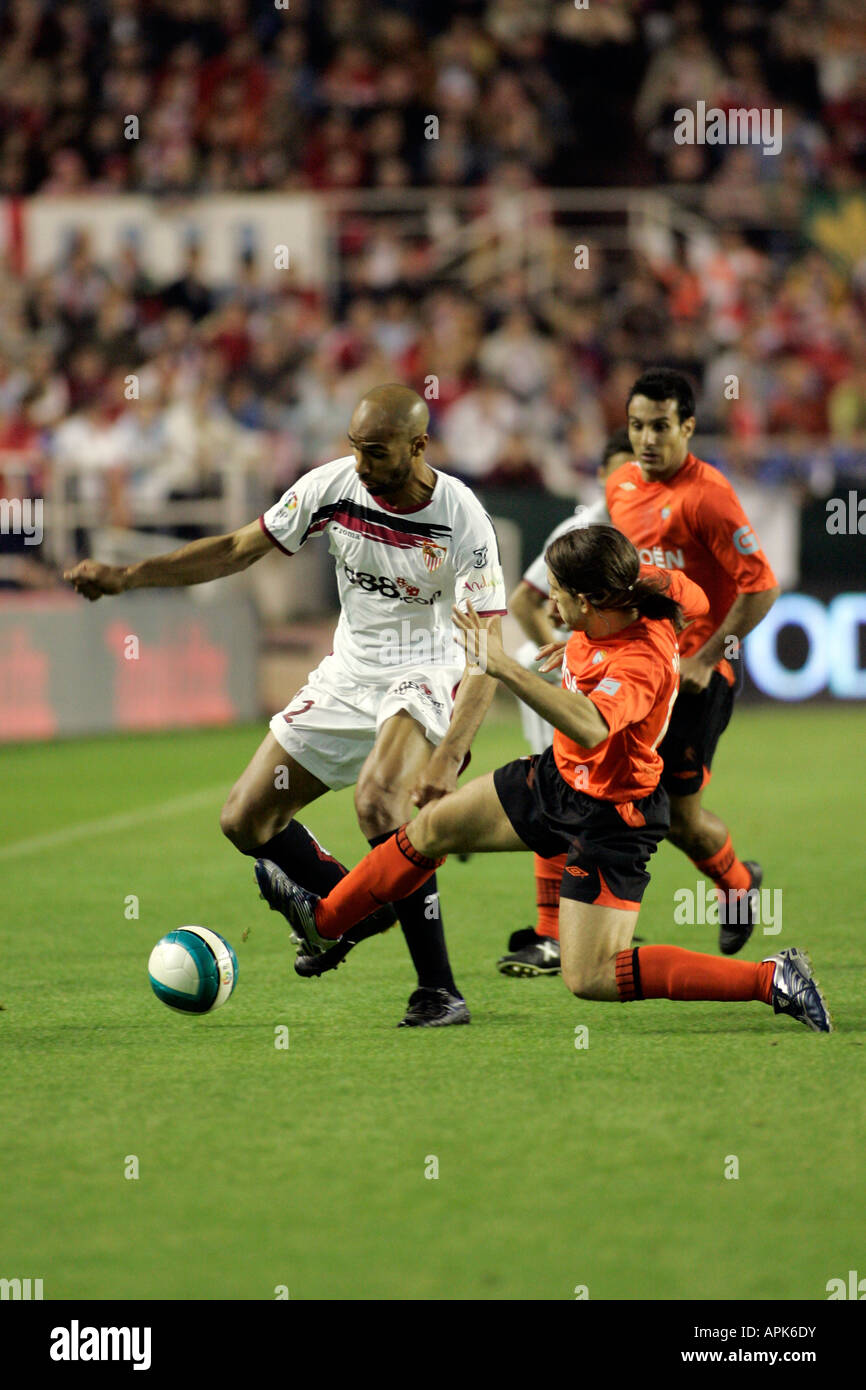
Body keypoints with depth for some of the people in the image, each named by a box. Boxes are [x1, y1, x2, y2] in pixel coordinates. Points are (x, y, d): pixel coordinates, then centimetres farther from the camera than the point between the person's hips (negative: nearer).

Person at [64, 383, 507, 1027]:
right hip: (348, 677, 6)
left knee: (378, 802, -34)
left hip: (425, 677, -6)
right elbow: (241, 548, 2)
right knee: (245, 821, 2)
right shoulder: (335, 485, -10)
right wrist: (128, 575, -5)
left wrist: (448, 757, -35)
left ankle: (439, 989, -24)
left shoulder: (463, 520, -23)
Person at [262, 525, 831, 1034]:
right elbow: (690, 596, 11)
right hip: (558, 777, 9)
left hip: (610, 815, -9)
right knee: (433, 827, 16)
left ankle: (773, 979, -9)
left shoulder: (642, 663, -36)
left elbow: (590, 728, -54)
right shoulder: (640, 590, -12)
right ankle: (324, 920, 37)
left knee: (590, 978, -10)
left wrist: (505, 667, -52)